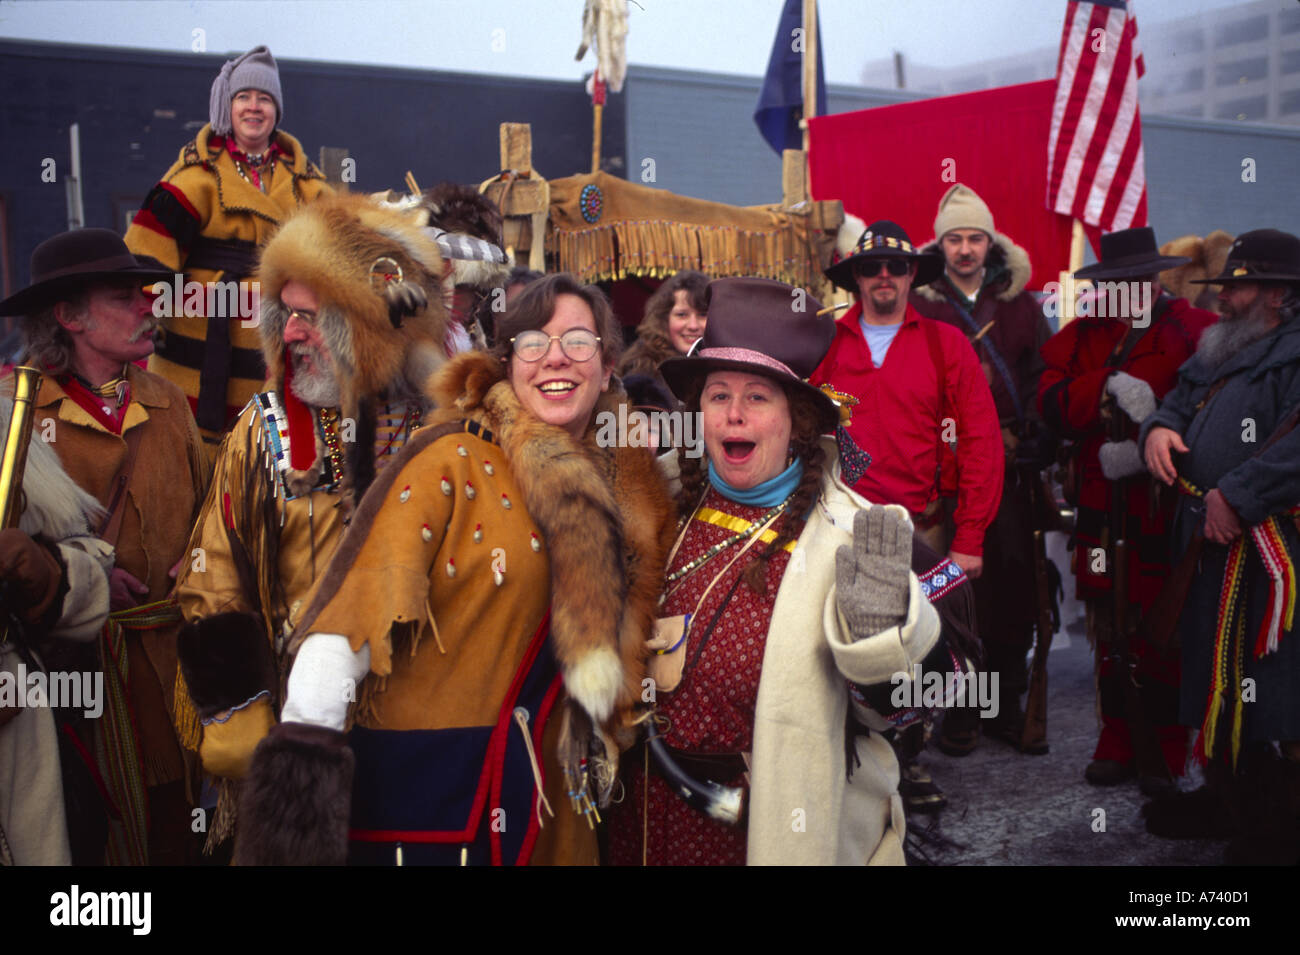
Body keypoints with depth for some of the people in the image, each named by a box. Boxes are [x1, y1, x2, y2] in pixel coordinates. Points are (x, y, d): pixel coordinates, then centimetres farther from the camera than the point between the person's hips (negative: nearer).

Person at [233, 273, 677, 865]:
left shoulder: (618, 487, 5)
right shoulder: (456, 459, -12)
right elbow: (363, 596, -19)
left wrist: (593, 749, 13)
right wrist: (305, 746, -26)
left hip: (538, 779, 6)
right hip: (419, 772, -5)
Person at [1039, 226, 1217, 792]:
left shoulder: (1195, 331, 2)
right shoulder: (1079, 337, 13)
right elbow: (1053, 405, -3)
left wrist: (1148, 450, -16)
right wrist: (1111, 388, -18)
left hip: (1167, 512, -3)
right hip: (1102, 515, 4)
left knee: (1164, 636, 0)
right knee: (1111, 638, 9)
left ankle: (1166, 754, 15)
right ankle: (1120, 744, 23)